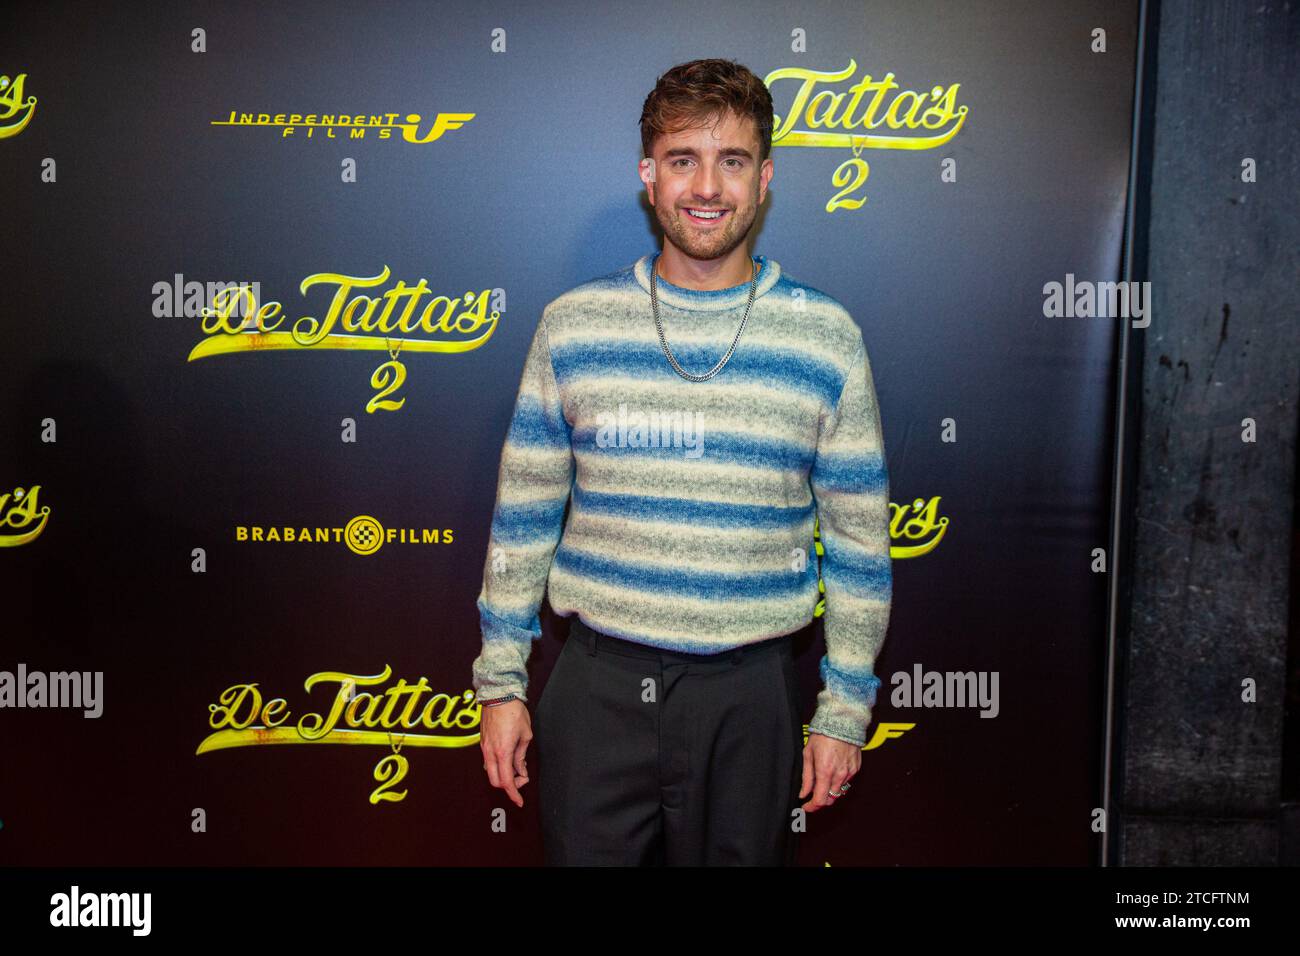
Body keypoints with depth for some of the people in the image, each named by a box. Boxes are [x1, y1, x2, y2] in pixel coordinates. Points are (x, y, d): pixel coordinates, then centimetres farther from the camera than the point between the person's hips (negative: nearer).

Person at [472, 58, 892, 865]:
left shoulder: (825, 337, -2)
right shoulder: (571, 326, 0)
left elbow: (859, 539, 2)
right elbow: (523, 515, 4)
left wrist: (845, 708, 1)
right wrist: (501, 681, 4)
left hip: (749, 692, 0)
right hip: (599, 685, 1)